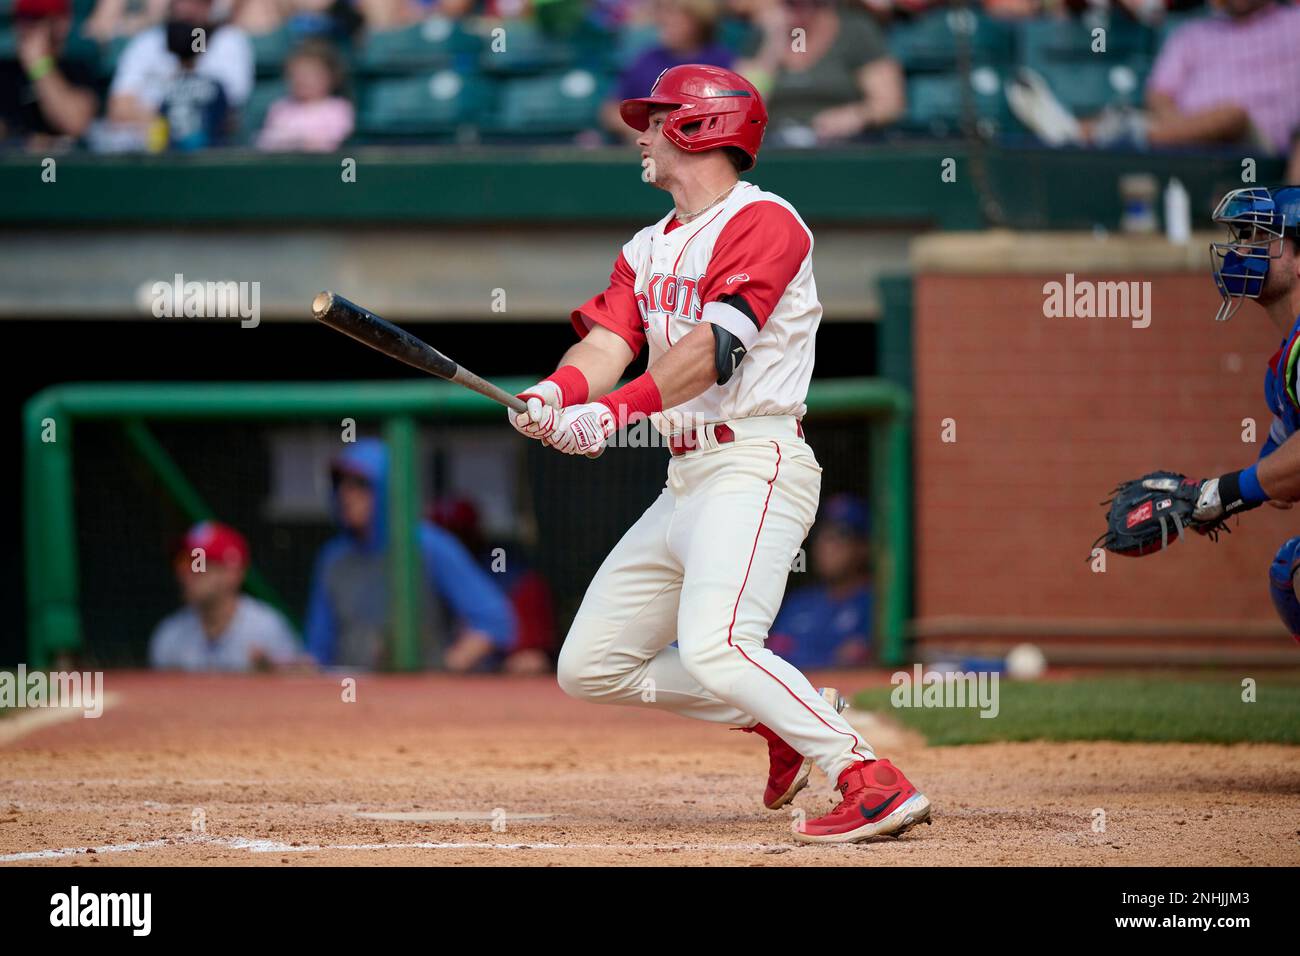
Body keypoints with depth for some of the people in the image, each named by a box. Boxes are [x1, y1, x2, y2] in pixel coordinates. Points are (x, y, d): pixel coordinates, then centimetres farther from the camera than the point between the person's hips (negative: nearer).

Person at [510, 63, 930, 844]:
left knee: (715, 646, -29)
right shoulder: (648, 250, 20)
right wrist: (558, 394, -18)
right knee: (590, 667, 10)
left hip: (754, 466, -9)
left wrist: (615, 411, -30)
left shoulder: (763, 222, -8)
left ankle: (875, 784, -29)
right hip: (687, 481, 9)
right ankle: (782, 717, 18)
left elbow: (715, 348, -20)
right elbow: (608, 341, 4)